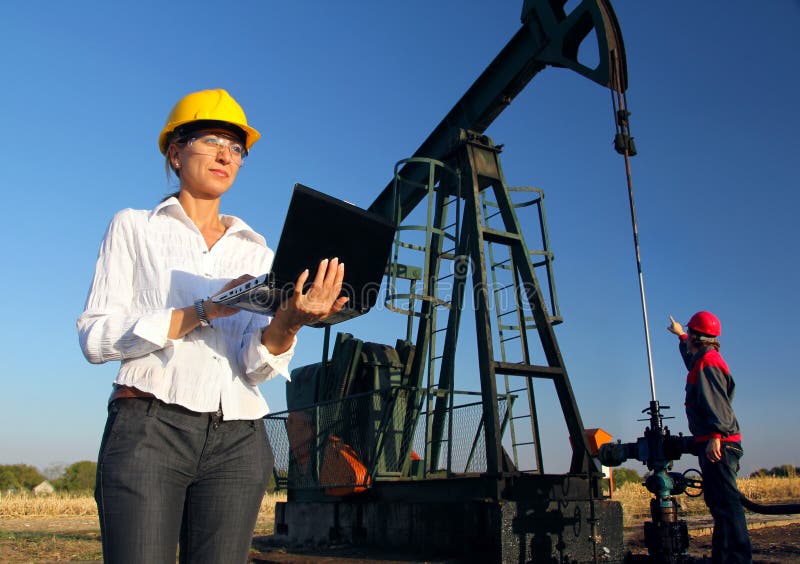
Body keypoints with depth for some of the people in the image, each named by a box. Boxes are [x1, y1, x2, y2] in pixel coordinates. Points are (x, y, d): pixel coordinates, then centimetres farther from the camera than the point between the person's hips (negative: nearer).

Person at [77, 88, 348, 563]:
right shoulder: (135, 228, 9)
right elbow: (95, 337, -3)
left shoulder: (258, 251, 14)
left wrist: (286, 324, -20)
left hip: (238, 440, 3)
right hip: (149, 429, -2)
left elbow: (258, 367, 3)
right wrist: (205, 312, -14)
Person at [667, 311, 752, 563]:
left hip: (717, 443, -11)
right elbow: (690, 358, 47)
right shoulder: (704, 360, 20)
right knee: (718, 501, 13)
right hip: (716, 443, 11)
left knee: (725, 501, -13)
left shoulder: (708, 361, -10)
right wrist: (681, 336, 60)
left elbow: (717, 401, -23)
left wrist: (715, 435, -32)